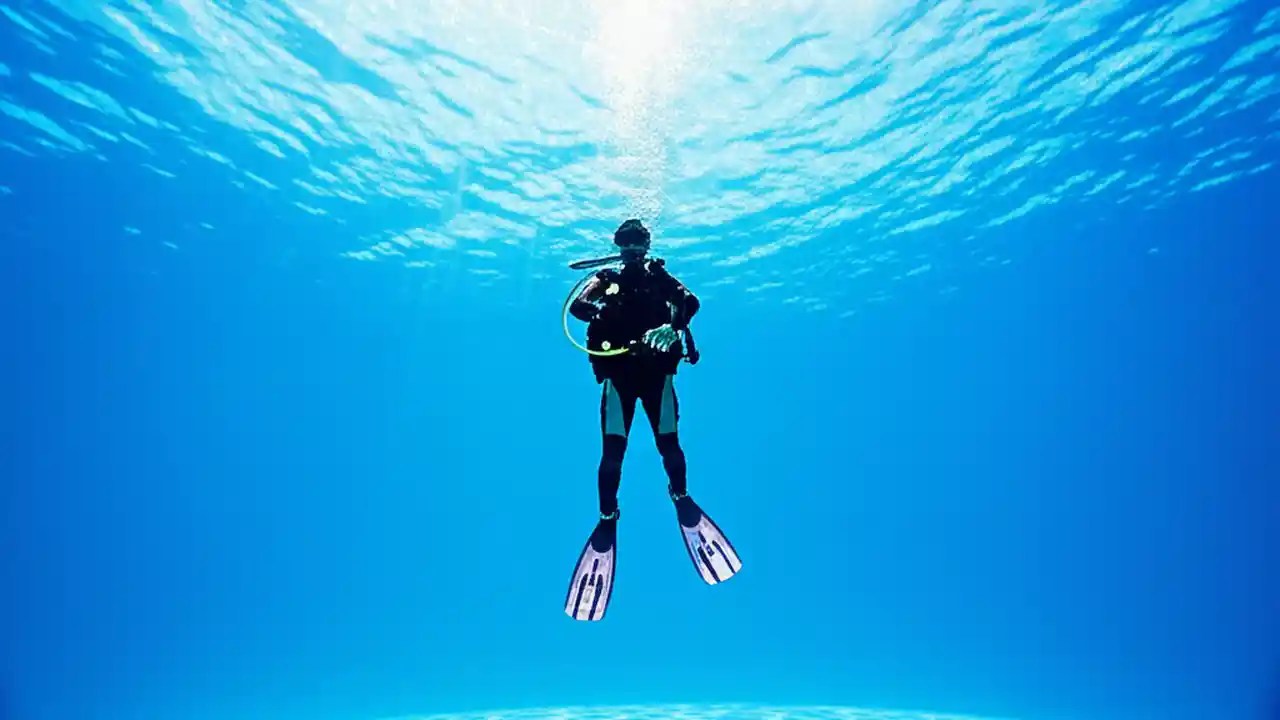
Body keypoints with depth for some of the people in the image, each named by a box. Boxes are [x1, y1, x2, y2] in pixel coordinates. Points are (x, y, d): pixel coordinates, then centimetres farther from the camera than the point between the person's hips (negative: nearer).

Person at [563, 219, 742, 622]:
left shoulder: (660, 277, 11)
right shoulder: (606, 279, 10)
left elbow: (690, 302, -7)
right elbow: (576, 306, -7)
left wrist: (673, 326, -28)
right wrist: (604, 314, -29)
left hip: (657, 371, 1)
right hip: (618, 373, 0)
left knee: (669, 445, -1)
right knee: (612, 452, -7)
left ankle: (680, 497, 28)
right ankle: (607, 519, 11)